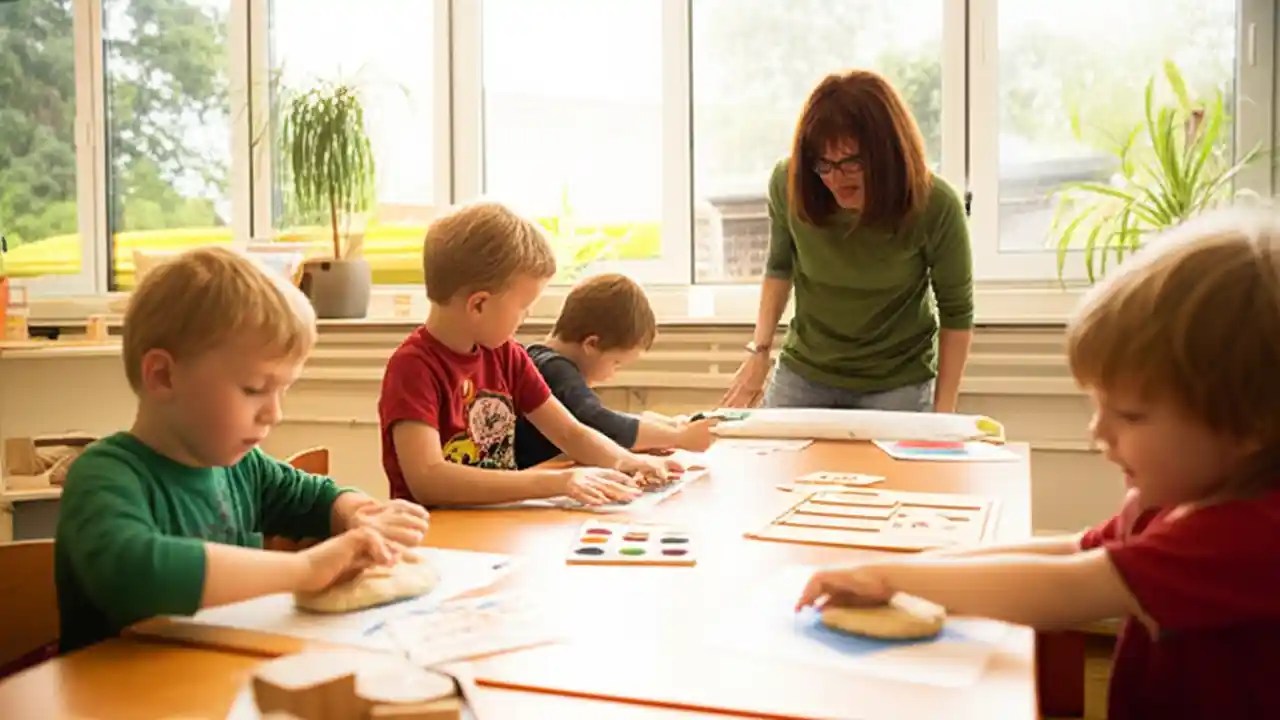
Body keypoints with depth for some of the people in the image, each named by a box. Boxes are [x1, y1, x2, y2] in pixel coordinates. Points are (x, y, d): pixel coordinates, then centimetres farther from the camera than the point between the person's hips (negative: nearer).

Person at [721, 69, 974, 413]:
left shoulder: (934, 206, -23)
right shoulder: (788, 183, -17)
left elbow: (956, 312, -10)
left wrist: (944, 410, -10)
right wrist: (759, 350, -1)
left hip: (898, 382, -2)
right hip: (803, 372, 3)